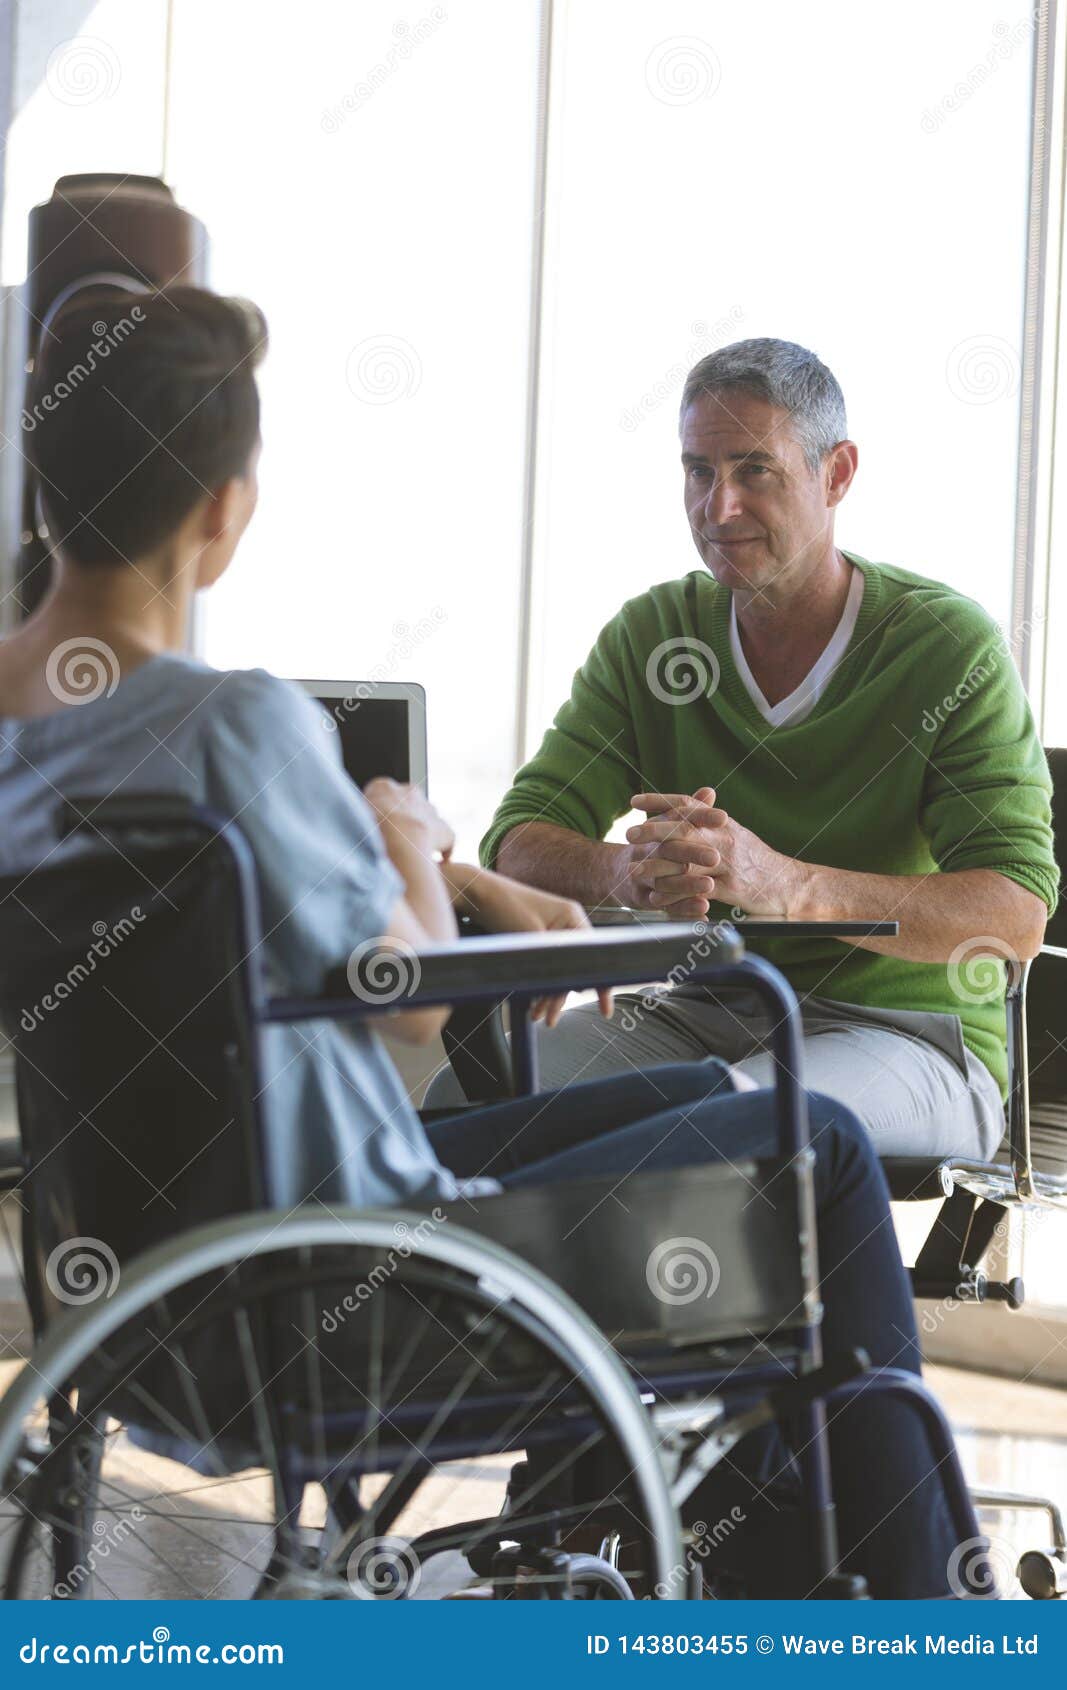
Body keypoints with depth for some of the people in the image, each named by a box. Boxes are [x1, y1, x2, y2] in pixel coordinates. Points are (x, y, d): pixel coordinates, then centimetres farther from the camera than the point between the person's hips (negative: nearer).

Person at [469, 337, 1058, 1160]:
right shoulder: (650, 634, 5)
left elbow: (1016, 915, -19)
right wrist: (625, 871, -29)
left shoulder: (950, 644, -9)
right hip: (705, 1012, 5)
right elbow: (518, 844, -3)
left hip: (906, 1027, -4)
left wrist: (784, 884, -36)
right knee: (462, 1088, -20)